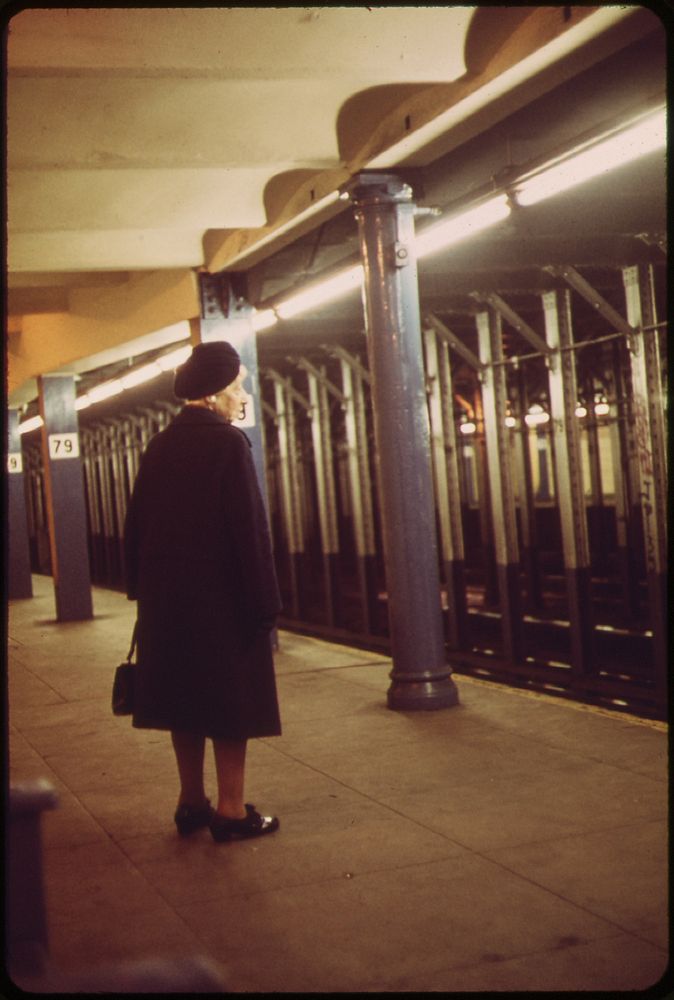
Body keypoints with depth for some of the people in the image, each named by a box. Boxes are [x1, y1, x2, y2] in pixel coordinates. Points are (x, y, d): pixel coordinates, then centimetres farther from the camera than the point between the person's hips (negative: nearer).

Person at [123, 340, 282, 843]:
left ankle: (192, 802, 22)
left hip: (168, 599, 6)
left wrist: (144, 588, 16)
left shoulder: (160, 446, 6)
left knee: (185, 698, 14)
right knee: (231, 702, 3)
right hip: (223, 598, -6)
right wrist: (264, 602, -13)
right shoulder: (228, 444, -13)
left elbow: (136, 525, 10)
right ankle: (231, 810, 7)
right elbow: (250, 529, -17)